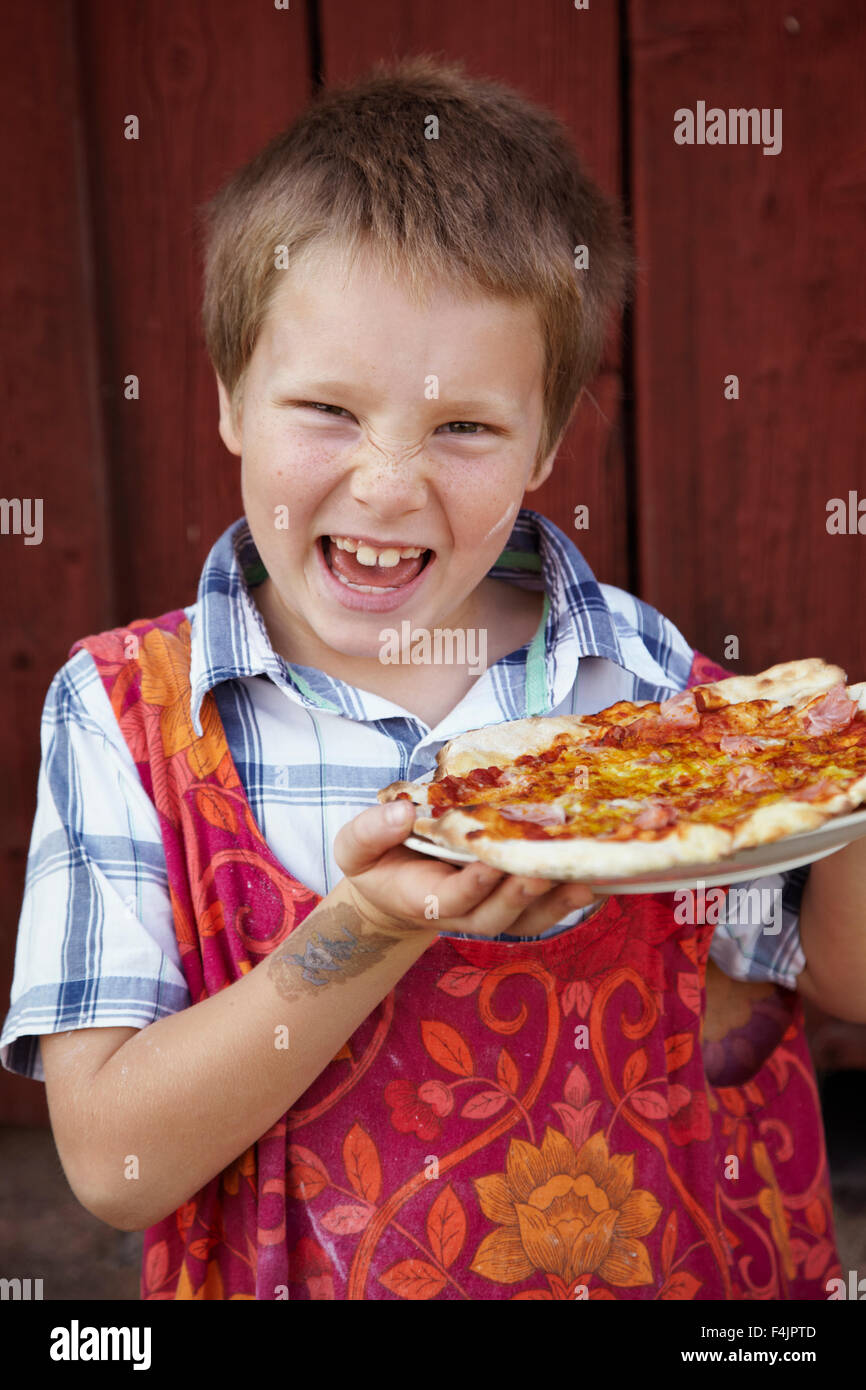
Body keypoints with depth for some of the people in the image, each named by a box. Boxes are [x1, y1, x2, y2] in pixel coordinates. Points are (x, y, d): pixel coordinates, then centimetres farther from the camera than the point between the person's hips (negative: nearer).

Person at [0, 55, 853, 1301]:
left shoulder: (652, 684, -9)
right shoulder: (125, 712, -12)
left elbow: (742, 1061, -6)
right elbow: (114, 1165, -16)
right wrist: (369, 931, -28)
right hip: (288, 1273, -1)